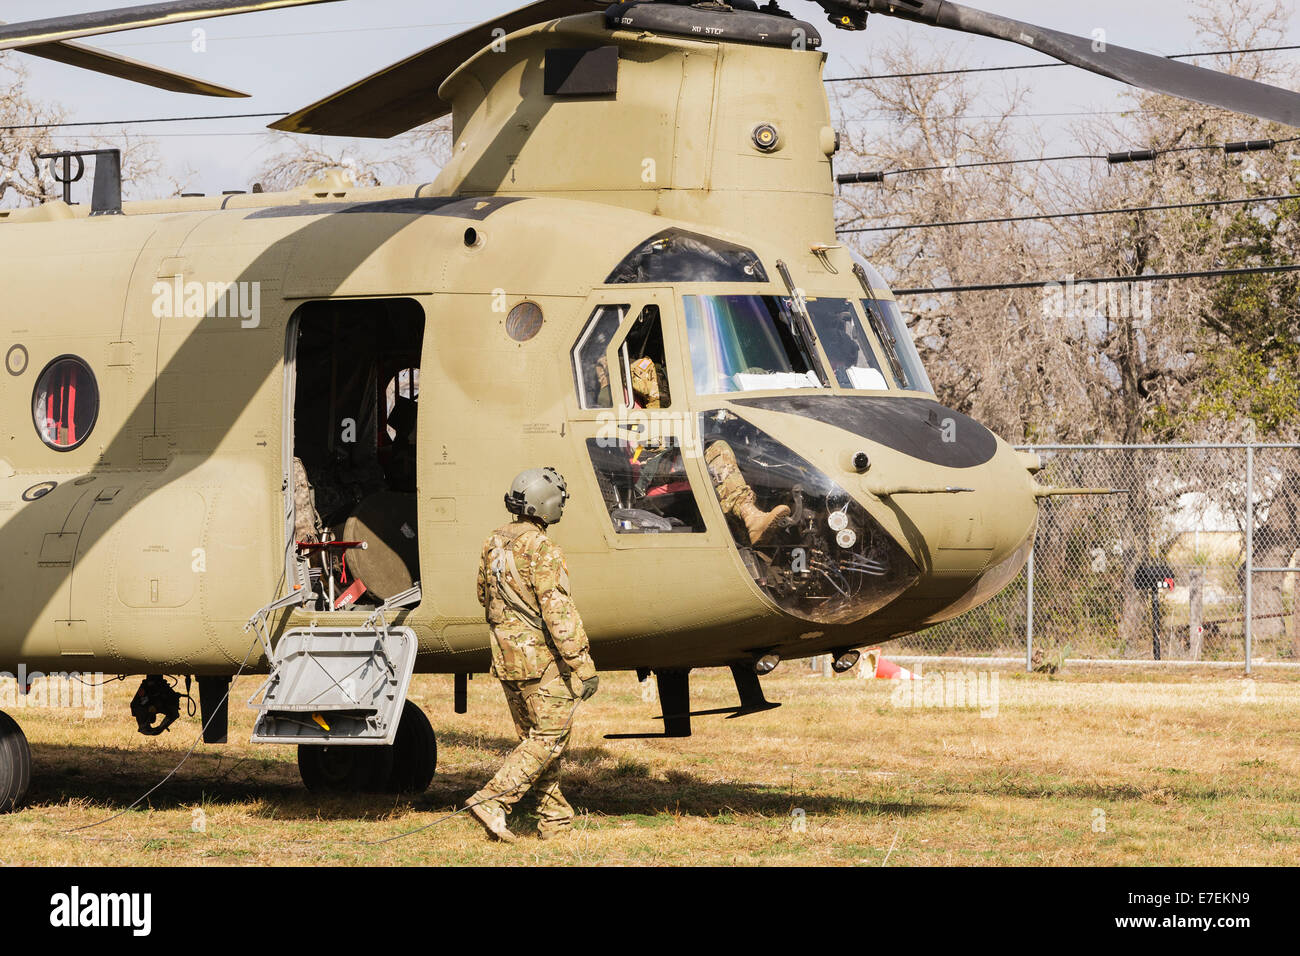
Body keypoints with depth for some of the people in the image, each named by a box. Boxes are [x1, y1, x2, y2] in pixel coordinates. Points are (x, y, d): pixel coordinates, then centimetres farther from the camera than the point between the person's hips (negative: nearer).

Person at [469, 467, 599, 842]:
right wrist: (583, 666, -21)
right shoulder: (543, 551, -19)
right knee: (549, 737, -1)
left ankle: (554, 819, 18)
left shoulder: (493, 544, 6)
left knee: (534, 737, 15)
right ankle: (492, 801, -11)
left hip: (506, 657, 8)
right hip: (543, 658, -8)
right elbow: (559, 614, -22)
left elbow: (485, 596, 21)